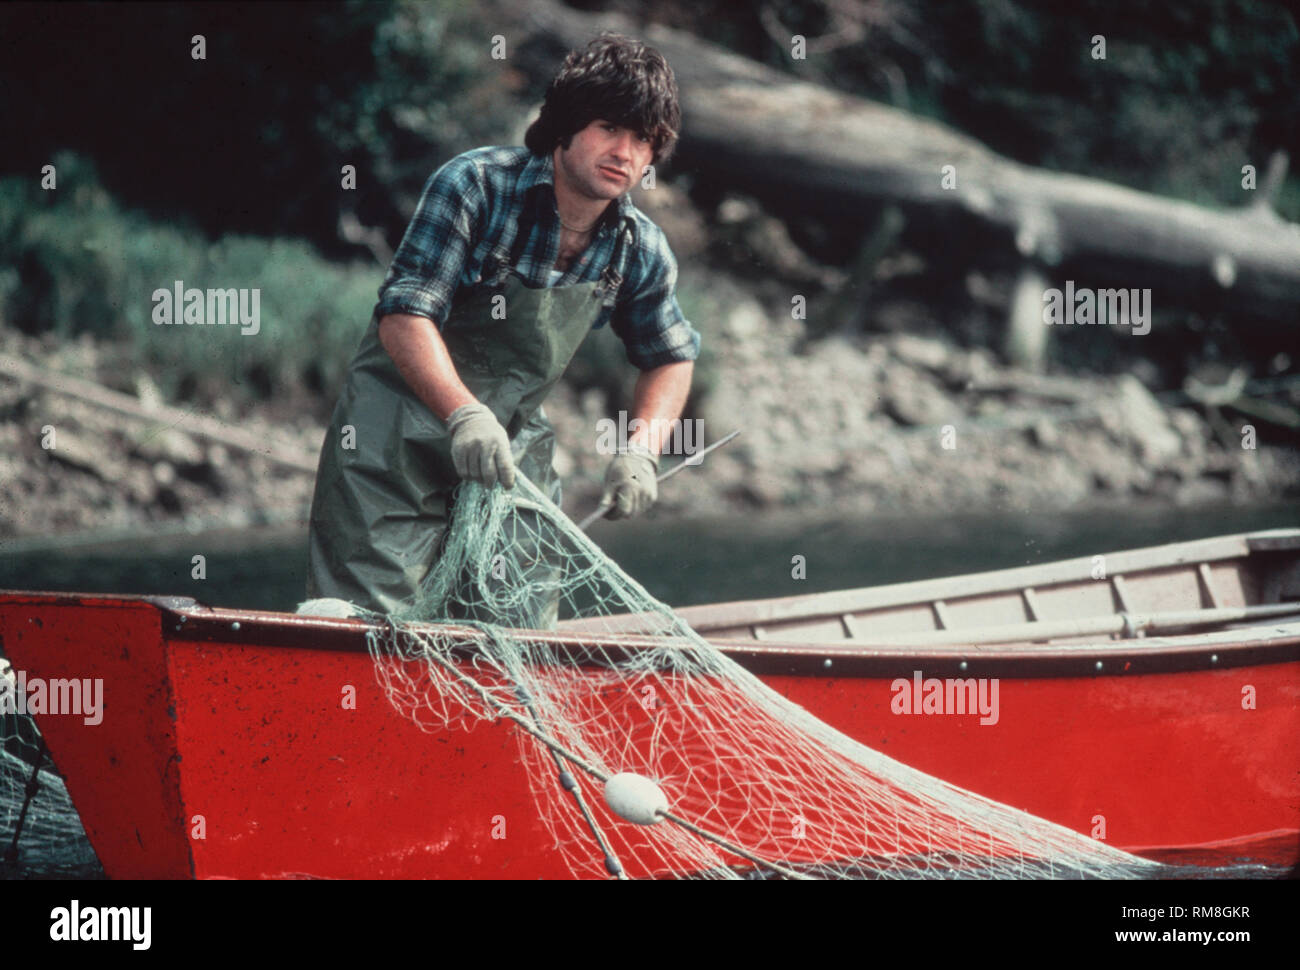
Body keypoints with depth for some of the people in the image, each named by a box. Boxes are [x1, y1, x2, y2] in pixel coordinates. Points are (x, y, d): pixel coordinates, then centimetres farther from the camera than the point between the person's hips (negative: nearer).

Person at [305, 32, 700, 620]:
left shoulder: (639, 252, -2)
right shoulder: (477, 186, -17)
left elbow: (670, 357, 15)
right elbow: (404, 315, -24)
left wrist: (641, 448, -4)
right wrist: (464, 414, -40)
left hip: (514, 449, 5)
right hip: (400, 434, -5)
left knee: (524, 632, 4)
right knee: (363, 628, -10)